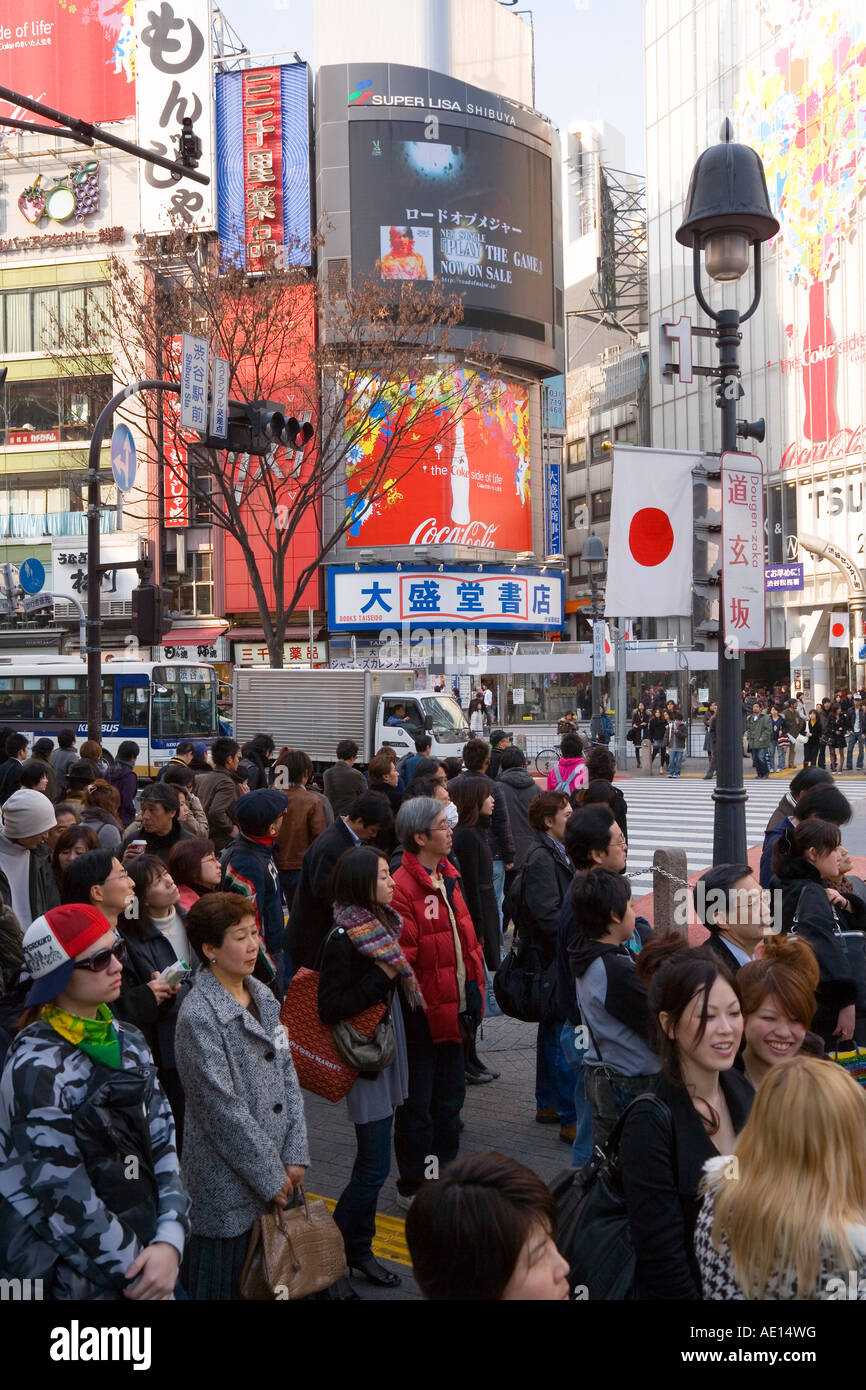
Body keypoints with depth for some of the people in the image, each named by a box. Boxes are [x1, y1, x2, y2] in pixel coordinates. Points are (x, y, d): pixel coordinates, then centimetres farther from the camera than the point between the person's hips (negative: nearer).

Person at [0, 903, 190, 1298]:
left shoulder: (127, 1041, 2)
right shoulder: (38, 1068, -20)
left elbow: (164, 1141, -2)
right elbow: (65, 1199, -20)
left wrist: (169, 1241, -15)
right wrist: (133, 1272, -14)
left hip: (143, 1247, 6)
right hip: (74, 1279, -6)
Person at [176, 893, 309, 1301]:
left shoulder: (262, 996, 4)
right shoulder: (199, 1016, -18)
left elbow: (287, 1076, 6)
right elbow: (223, 1110, -19)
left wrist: (294, 1157, -1)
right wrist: (272, 1178, -13)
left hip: (277, 1174, 7)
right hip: (228, 1183, -7)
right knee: (225, 1285, 8)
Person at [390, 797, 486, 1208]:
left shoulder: (447, 876, 7)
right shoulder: (402, 889, -23)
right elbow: (400, 962, -23)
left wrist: (475, 990, 12)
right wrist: (414, 1008, -20)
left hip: (454, 1012, 9)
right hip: (424, 1019, -9)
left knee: (449, 1098, 22)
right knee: (417, 1108, 7)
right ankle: (413, 1189, 22)